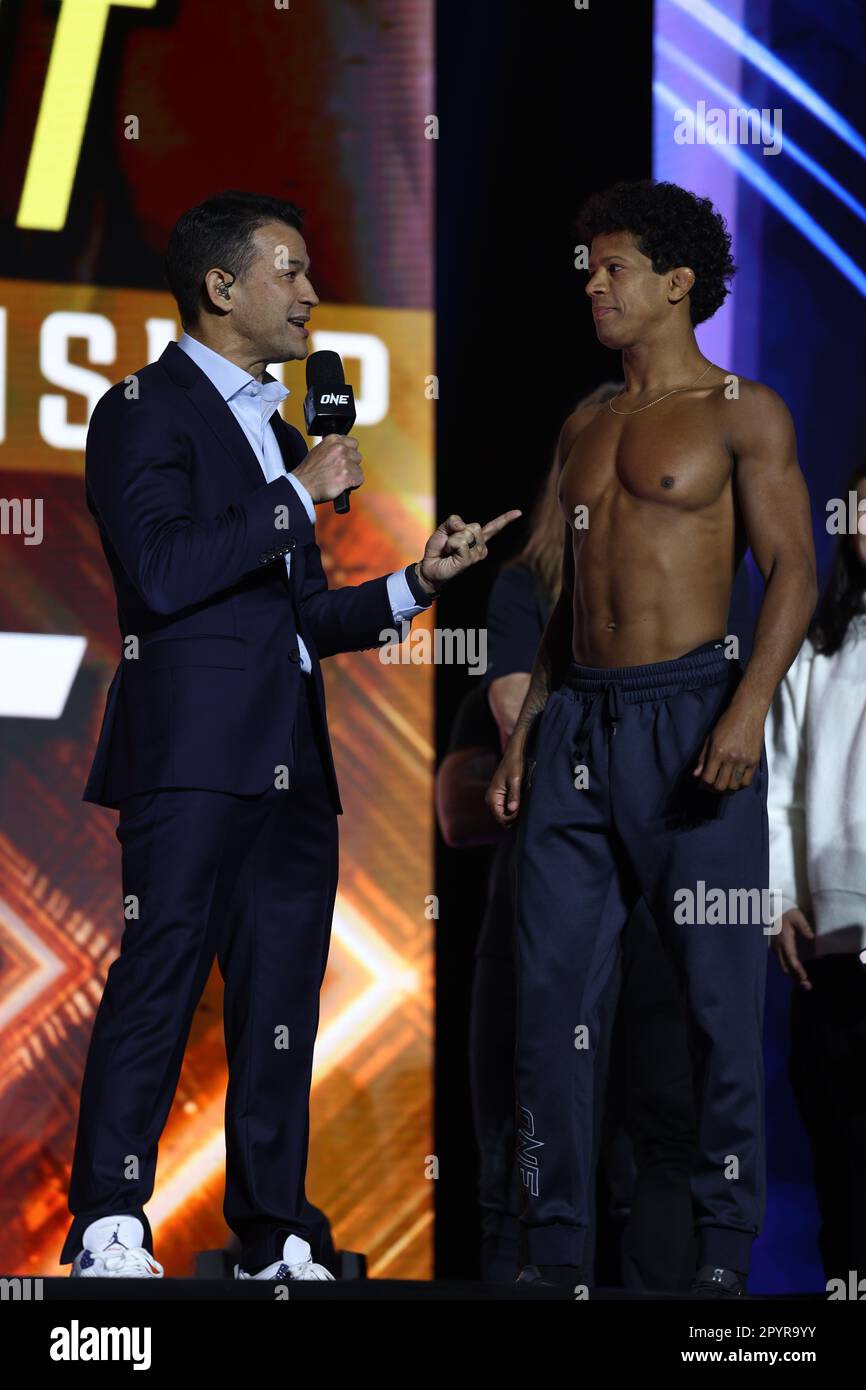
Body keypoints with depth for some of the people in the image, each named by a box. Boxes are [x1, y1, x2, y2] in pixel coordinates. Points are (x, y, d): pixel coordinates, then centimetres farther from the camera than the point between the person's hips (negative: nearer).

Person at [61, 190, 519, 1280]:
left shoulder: (276, 433, 25)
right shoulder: (145, 412, 0)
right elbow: (163, 570, -16)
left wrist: (417, 582, 14)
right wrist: (298, 496, -10)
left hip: (291, 769, 8)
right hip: (193, 755, -8)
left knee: (282, 1008, 6)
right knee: (158, 985, -13)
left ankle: (275, 1240, 9)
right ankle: (107, 1232, -14)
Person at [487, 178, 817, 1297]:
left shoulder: (742, 412, 0)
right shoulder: (583, 428, 19)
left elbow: (791, 571, -7)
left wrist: (749, 709, -19)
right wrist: (527, 730, 15)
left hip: (690, 713, -6)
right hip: (581, 719, 6)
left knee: (719, 996, -2)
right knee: (549, 992, 1)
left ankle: (724, 1249, 5)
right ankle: (552, 1243, 6)